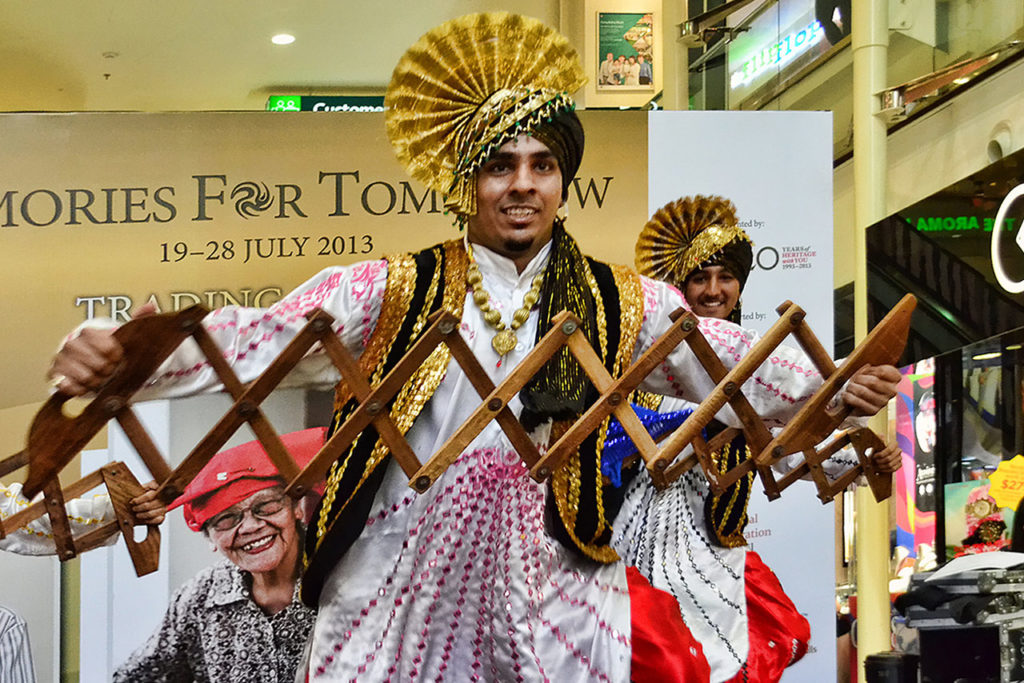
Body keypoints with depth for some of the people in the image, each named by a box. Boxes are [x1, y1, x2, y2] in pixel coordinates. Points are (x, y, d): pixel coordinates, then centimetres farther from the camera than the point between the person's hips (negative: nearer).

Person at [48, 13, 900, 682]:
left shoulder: (622, 306, 6)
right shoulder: (392, 291, 2)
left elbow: (736, 362, 2)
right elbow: (258, 338, -8)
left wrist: (834, 389, -17)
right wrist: (112, 357, -23)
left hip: (552, 595, 1)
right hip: (401, 591, 0)